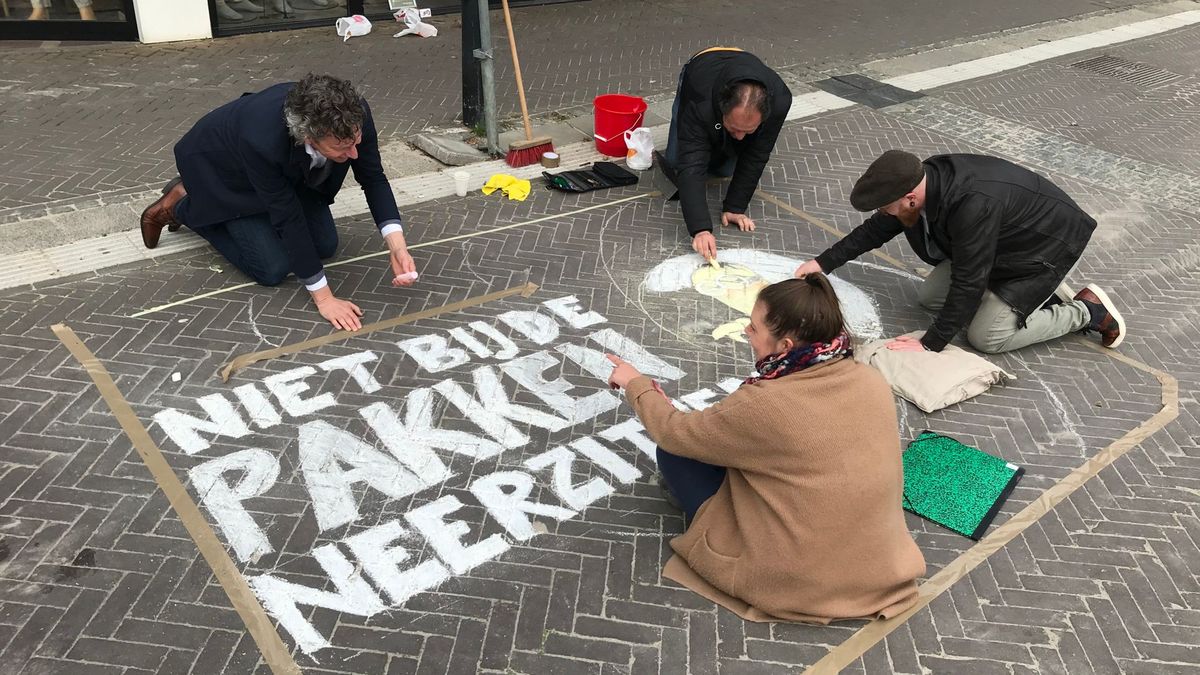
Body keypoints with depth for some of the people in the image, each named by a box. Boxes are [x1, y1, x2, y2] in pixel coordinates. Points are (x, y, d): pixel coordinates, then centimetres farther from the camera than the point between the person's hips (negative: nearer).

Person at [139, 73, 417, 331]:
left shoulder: (353, 114, -33)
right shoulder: (262, 141, -44)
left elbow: (373, 178, -20)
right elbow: (288, 218, -34)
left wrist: (397, 246, -33)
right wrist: (324, 298, -30)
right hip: (220, 167, -5)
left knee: (325, 245, 5)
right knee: (273, 268, -8)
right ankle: (180, 205, 12)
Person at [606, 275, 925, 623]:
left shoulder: (765, 405, -27)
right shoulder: (872, 380, -9)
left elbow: (673, 433, -10)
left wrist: (637, 383, 9)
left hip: (790, 581, -6)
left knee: (673, 450, 3)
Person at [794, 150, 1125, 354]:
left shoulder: (972, 206, -41)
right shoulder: (923, 178, -16)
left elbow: (967, 283, -33)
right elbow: (877, 228, 0)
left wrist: (930, 343, -25)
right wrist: (825, 262, 0)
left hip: (1047, 245, -8)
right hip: (1006, 242, 8)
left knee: (986, 337, -10)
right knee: (930, 296, 8)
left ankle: (1088, 309, 6)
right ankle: (1042, 292, 15)